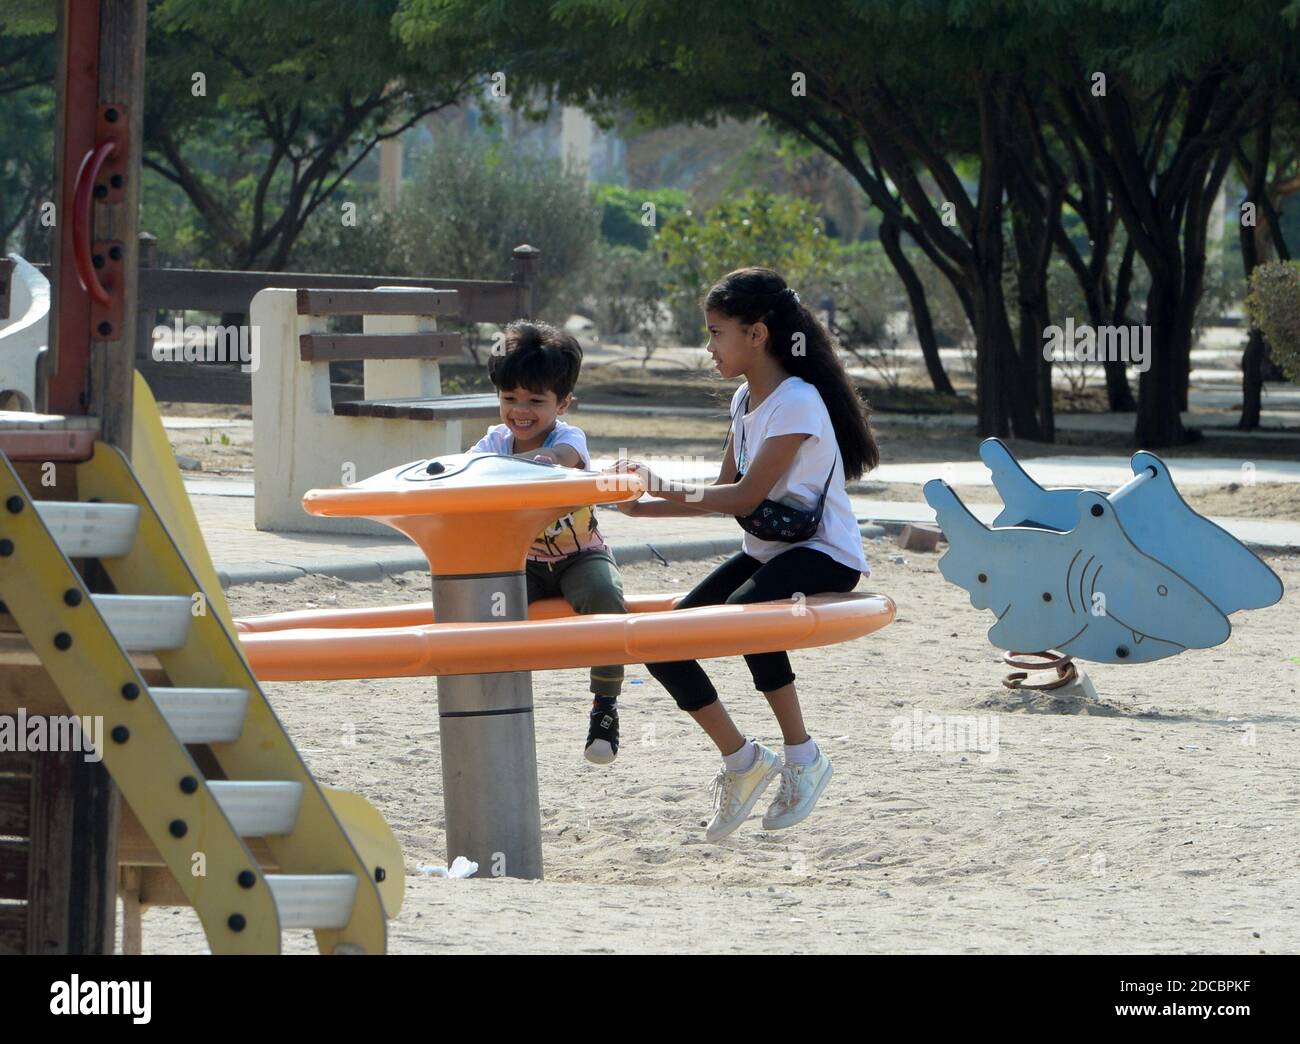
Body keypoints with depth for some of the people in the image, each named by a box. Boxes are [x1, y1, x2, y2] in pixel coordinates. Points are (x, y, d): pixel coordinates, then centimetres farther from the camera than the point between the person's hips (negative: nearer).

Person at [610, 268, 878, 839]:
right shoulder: (745, 400, 9)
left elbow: (746, 497, -22)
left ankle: (802, 756, -20)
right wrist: (643, 507, 1)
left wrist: (662, 487, -17)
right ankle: (741, 759, 10)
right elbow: (724, 492, 10)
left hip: (824, 556, -9)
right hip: (764, 553, 9)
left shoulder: (796, 403, -18)